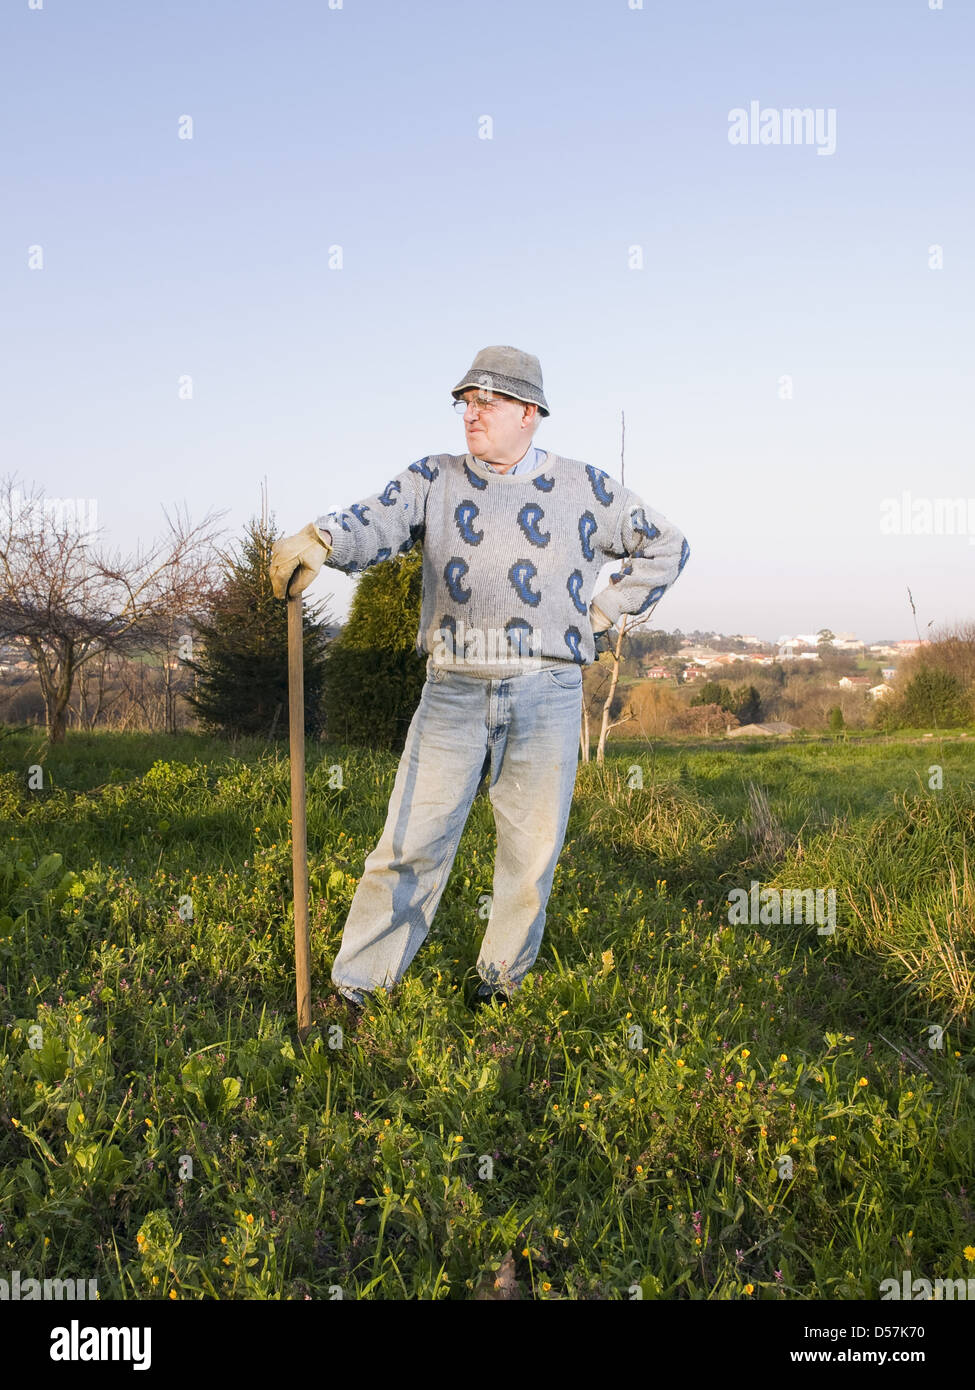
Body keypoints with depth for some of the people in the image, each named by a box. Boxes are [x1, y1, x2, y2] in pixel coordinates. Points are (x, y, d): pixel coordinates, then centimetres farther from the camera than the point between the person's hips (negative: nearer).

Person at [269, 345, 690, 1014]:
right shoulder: (434, 480, 8)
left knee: (531, 852, 7)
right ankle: (354, 990, 6)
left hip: (547, 694, 1)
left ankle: (501, 983, 26)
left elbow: (666, 545, 20)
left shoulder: (584, 487, 9)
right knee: (410, 844, -3)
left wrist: (605, 613, 10)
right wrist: (318, 540, -34)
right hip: (454, 690, 0)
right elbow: (372, 524, -11)